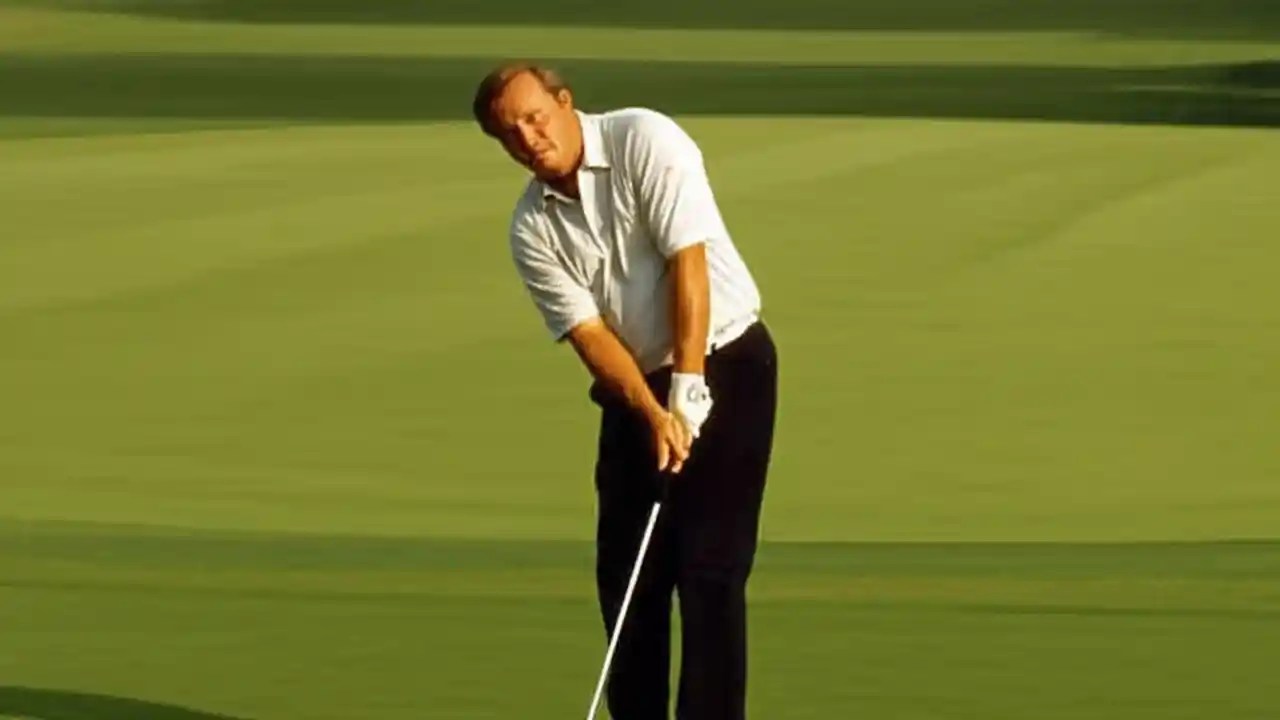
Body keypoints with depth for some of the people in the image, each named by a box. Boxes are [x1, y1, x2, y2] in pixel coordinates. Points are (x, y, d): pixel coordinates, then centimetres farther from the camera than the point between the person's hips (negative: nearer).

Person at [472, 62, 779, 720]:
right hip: (634, 389, 5)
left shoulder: (646, 141, -14)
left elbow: (688, 262, -20)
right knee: (626, 575, 4)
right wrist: (652, 413, -22)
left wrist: (686, 391, -23)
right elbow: (588, 332, -7)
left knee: (710, 570, -10)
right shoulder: (532, 229, -1)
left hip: (724, 366, -5)